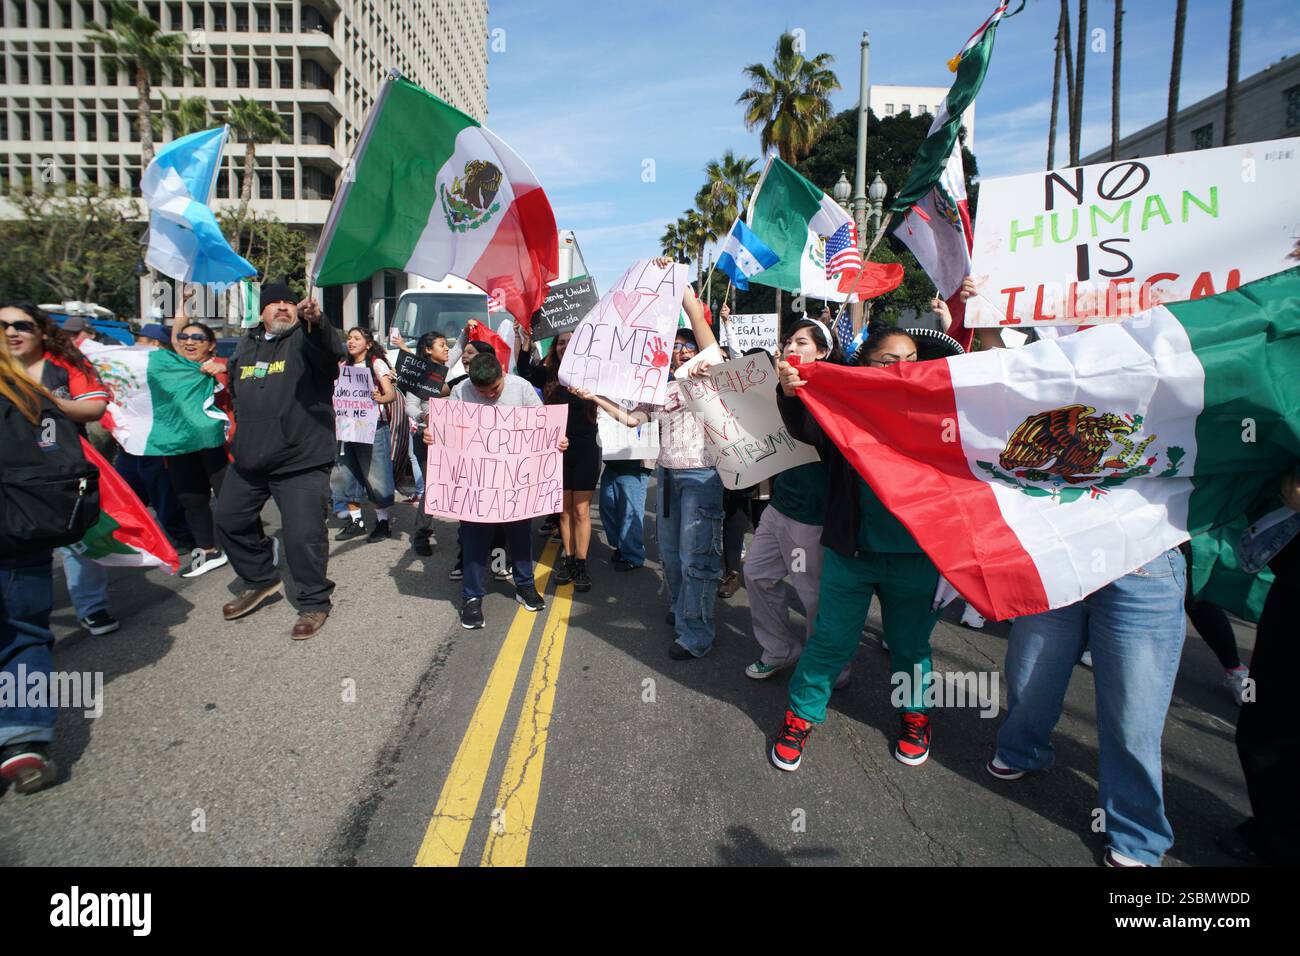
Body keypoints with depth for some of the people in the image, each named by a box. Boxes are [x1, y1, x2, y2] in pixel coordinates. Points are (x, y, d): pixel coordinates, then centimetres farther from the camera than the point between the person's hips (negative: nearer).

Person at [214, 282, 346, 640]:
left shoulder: (306, 339, -5)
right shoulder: (246, 345, 16)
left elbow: (330, 350, -31)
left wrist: (314, 321, -50)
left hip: (301, 460, -7)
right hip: (248, 458, 7)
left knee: (303, 534, -8)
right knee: (229, 520, 17)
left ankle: (314, 603, 11)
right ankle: (260, 580, 37)